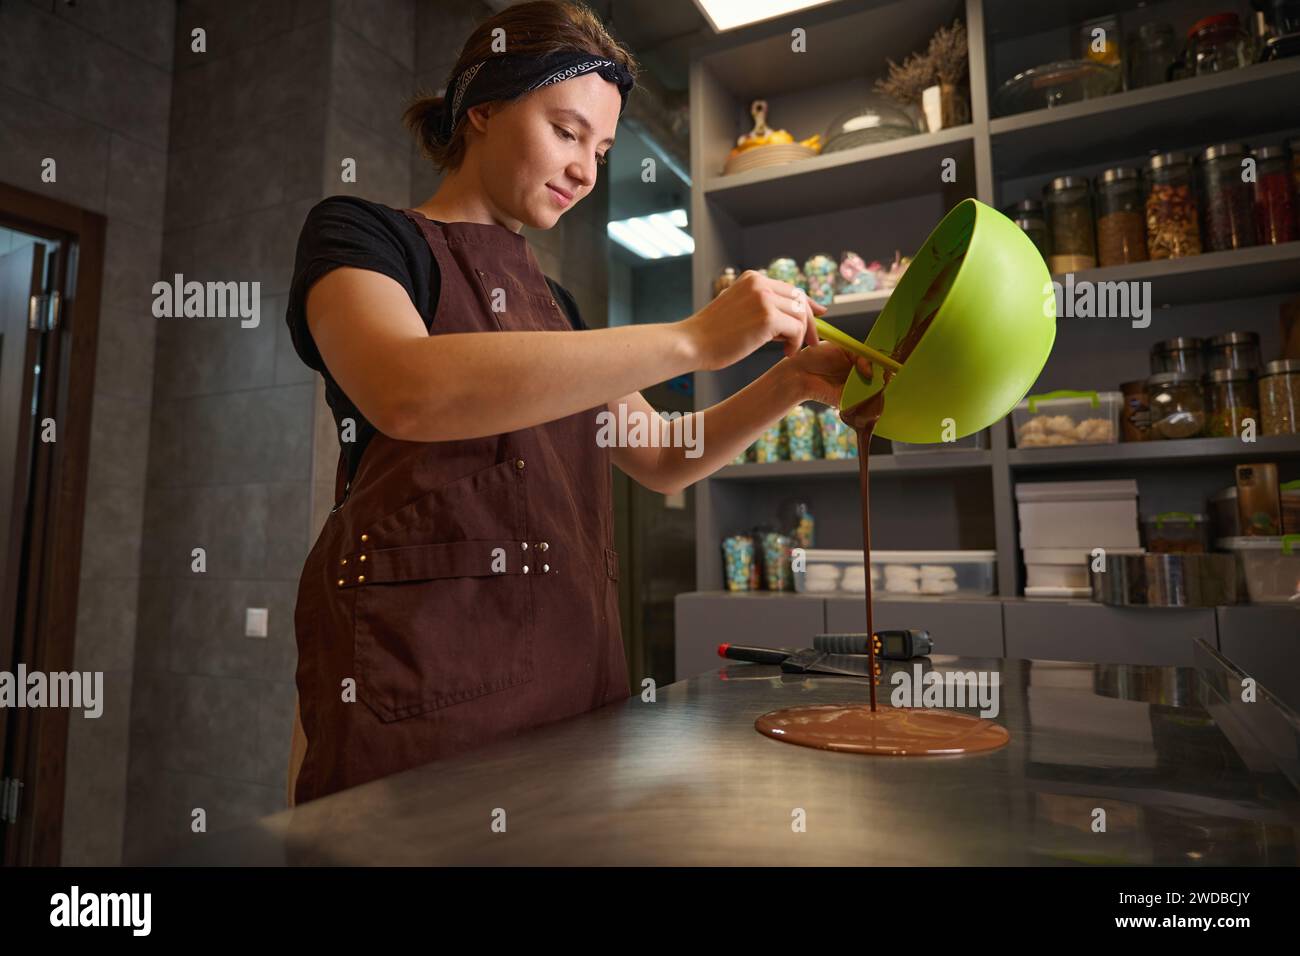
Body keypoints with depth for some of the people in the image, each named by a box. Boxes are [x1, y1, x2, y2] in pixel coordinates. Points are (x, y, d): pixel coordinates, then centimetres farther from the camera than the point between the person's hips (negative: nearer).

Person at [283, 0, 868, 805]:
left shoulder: (550, 300, 18)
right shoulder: (357, 235, -1)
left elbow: (661, 459, 16)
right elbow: (406, 392, -26)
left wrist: (791, 382, 1)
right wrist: (694, 339, -26)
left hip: (573, 658, 7)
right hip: (418, 656, -6)